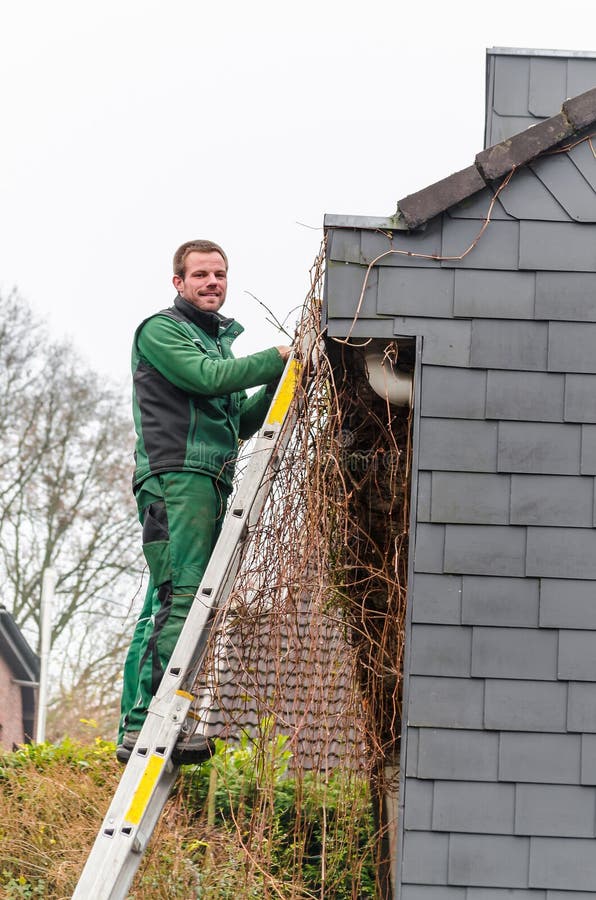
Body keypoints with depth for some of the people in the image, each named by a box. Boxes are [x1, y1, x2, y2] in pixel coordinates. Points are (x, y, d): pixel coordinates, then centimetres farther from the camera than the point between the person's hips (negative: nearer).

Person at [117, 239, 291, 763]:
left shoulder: (220, 339, 29)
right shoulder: (161, 330, 2)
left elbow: (239, 424, 26)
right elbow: (207, 377, -14)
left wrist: (279, 384, 11)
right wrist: (281, 357, -10)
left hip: (211, 484, 8)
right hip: (175, 478, -8)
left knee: (163, 609, 4)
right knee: (181, 598, -19)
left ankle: (135, 734, 3)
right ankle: (149, 723, -24)